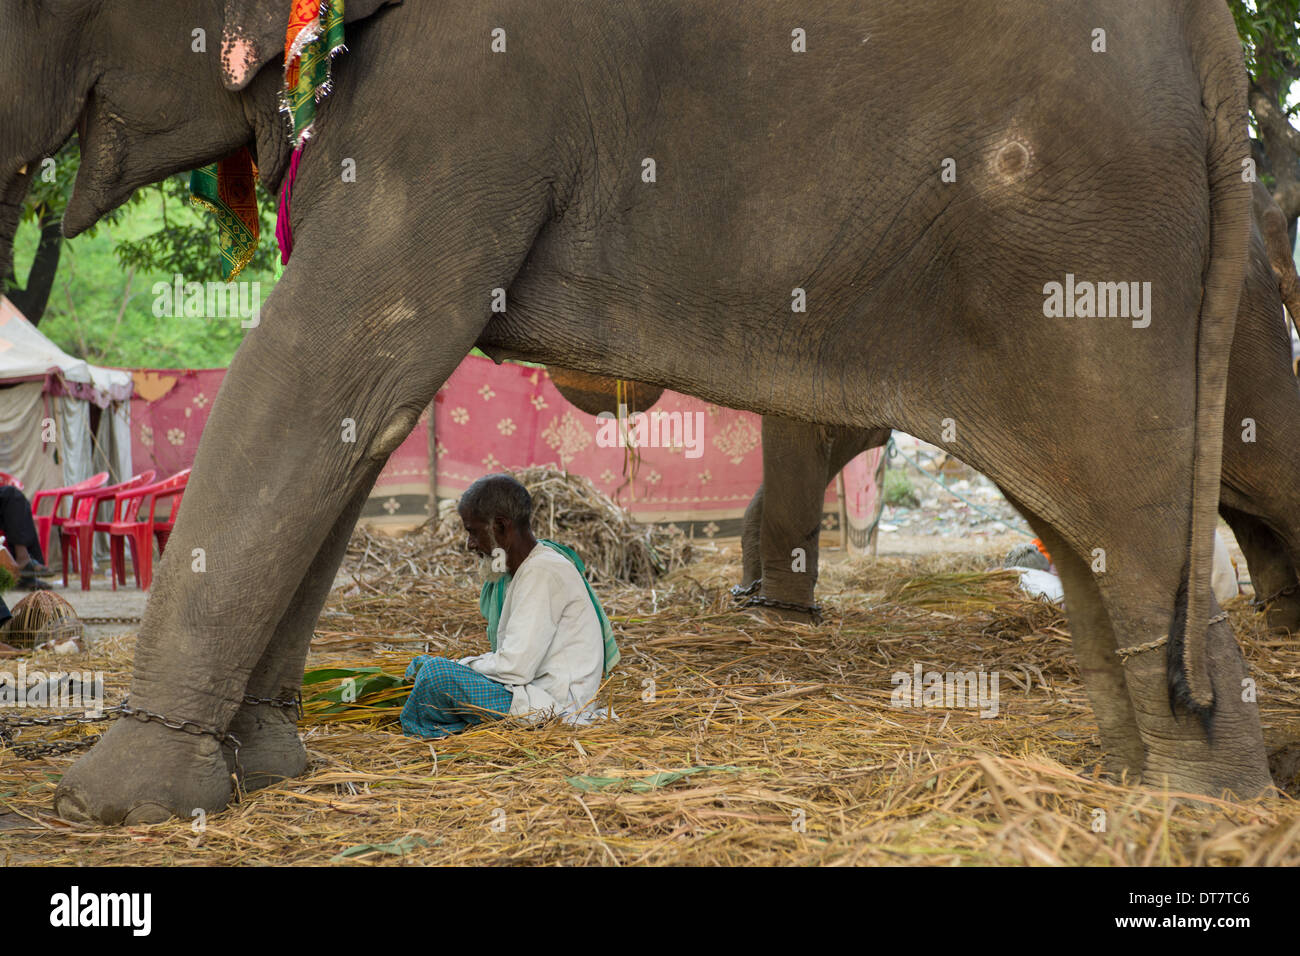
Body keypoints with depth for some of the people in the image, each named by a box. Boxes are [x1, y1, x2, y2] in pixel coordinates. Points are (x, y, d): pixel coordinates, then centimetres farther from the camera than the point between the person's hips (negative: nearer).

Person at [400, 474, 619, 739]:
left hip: (553, 705, -11)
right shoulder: (526, 568, 15)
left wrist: (458, 667, -8)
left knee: (435, 674, -24)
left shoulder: (544, 572, -18)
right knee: (422, 664, 21)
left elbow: (515, 668, -24)